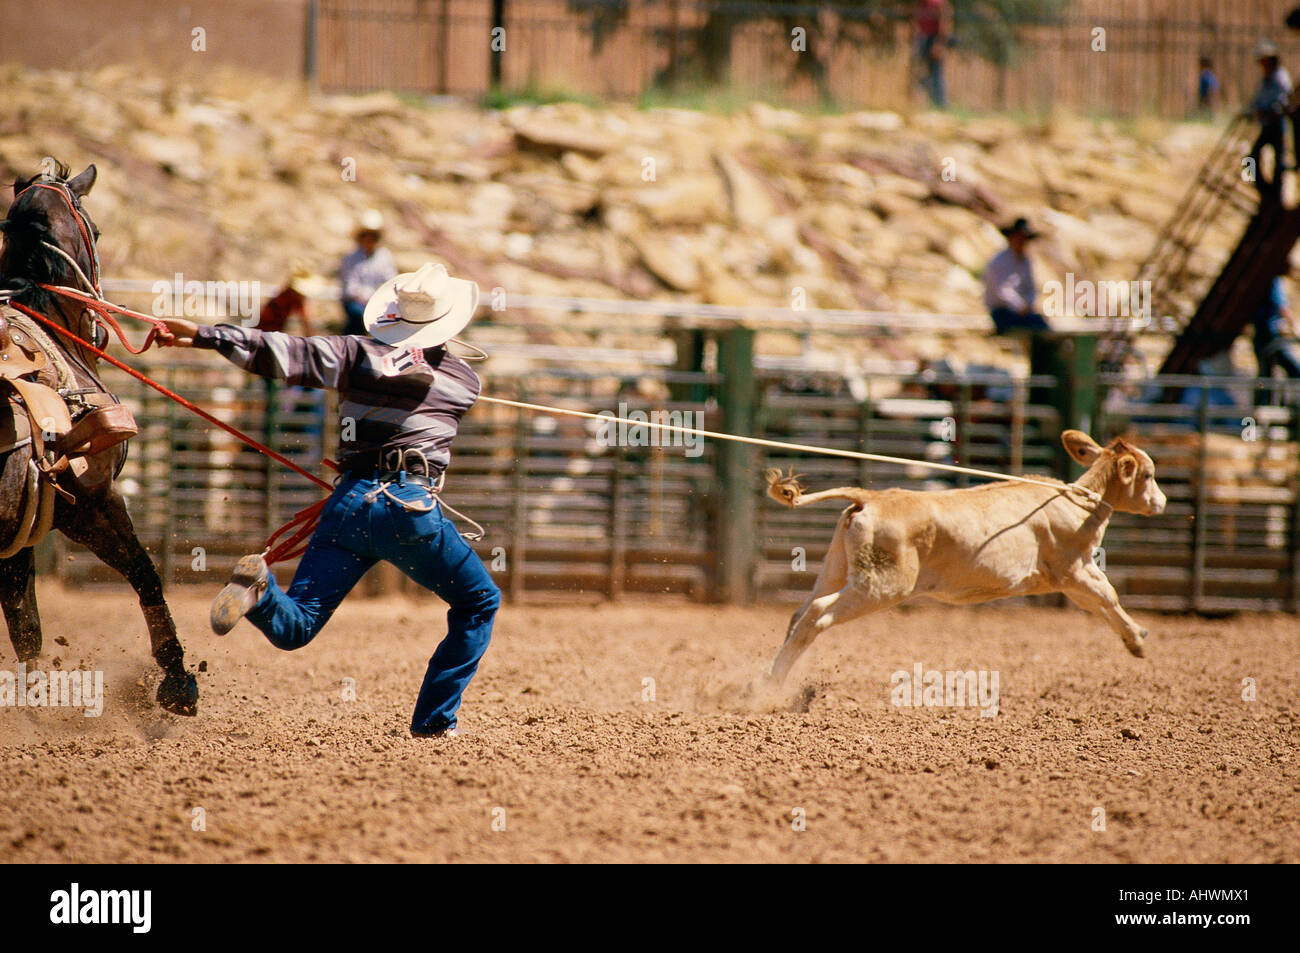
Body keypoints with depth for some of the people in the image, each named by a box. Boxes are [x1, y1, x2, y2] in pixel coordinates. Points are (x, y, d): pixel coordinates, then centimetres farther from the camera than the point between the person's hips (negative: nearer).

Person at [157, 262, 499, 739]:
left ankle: (259, 585, -30)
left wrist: (202, 335, -4)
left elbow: (286, 355, -4)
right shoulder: (464, 379, 10)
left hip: (349, 502, 2)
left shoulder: (358, 354, 8)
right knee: (479, 604, 19)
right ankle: (434, 720, 11)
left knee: (293, 629, 3)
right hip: (411, 505, -2)